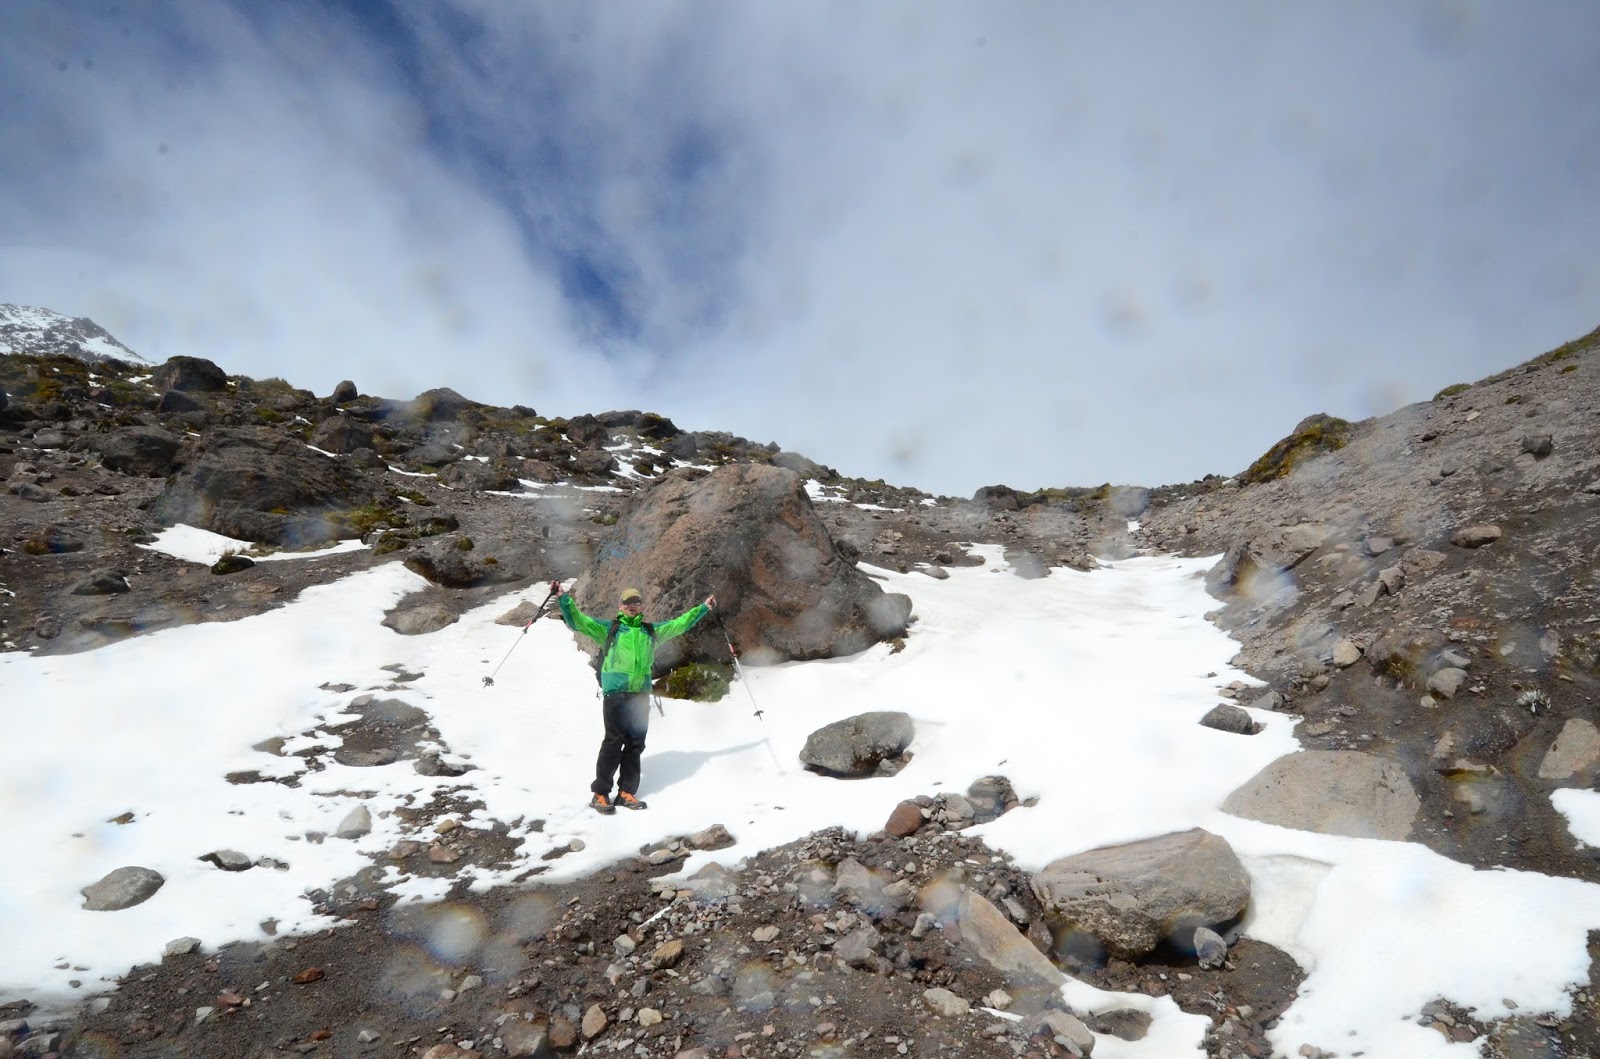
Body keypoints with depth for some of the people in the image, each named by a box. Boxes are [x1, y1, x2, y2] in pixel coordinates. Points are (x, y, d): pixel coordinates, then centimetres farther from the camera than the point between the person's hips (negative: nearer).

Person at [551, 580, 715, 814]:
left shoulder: (651, 631, 21)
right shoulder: (608, 629, 12)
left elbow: (679, 624, 27)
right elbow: (578, 620, 5)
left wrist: (702, 608, 27)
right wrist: (563, 598, -7)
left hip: (641, 695, 4)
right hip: (615, 693, -4)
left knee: (635, 744, 5)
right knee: (613, 742, -7)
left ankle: (627, 792, 14)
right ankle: (600, 794, 1)